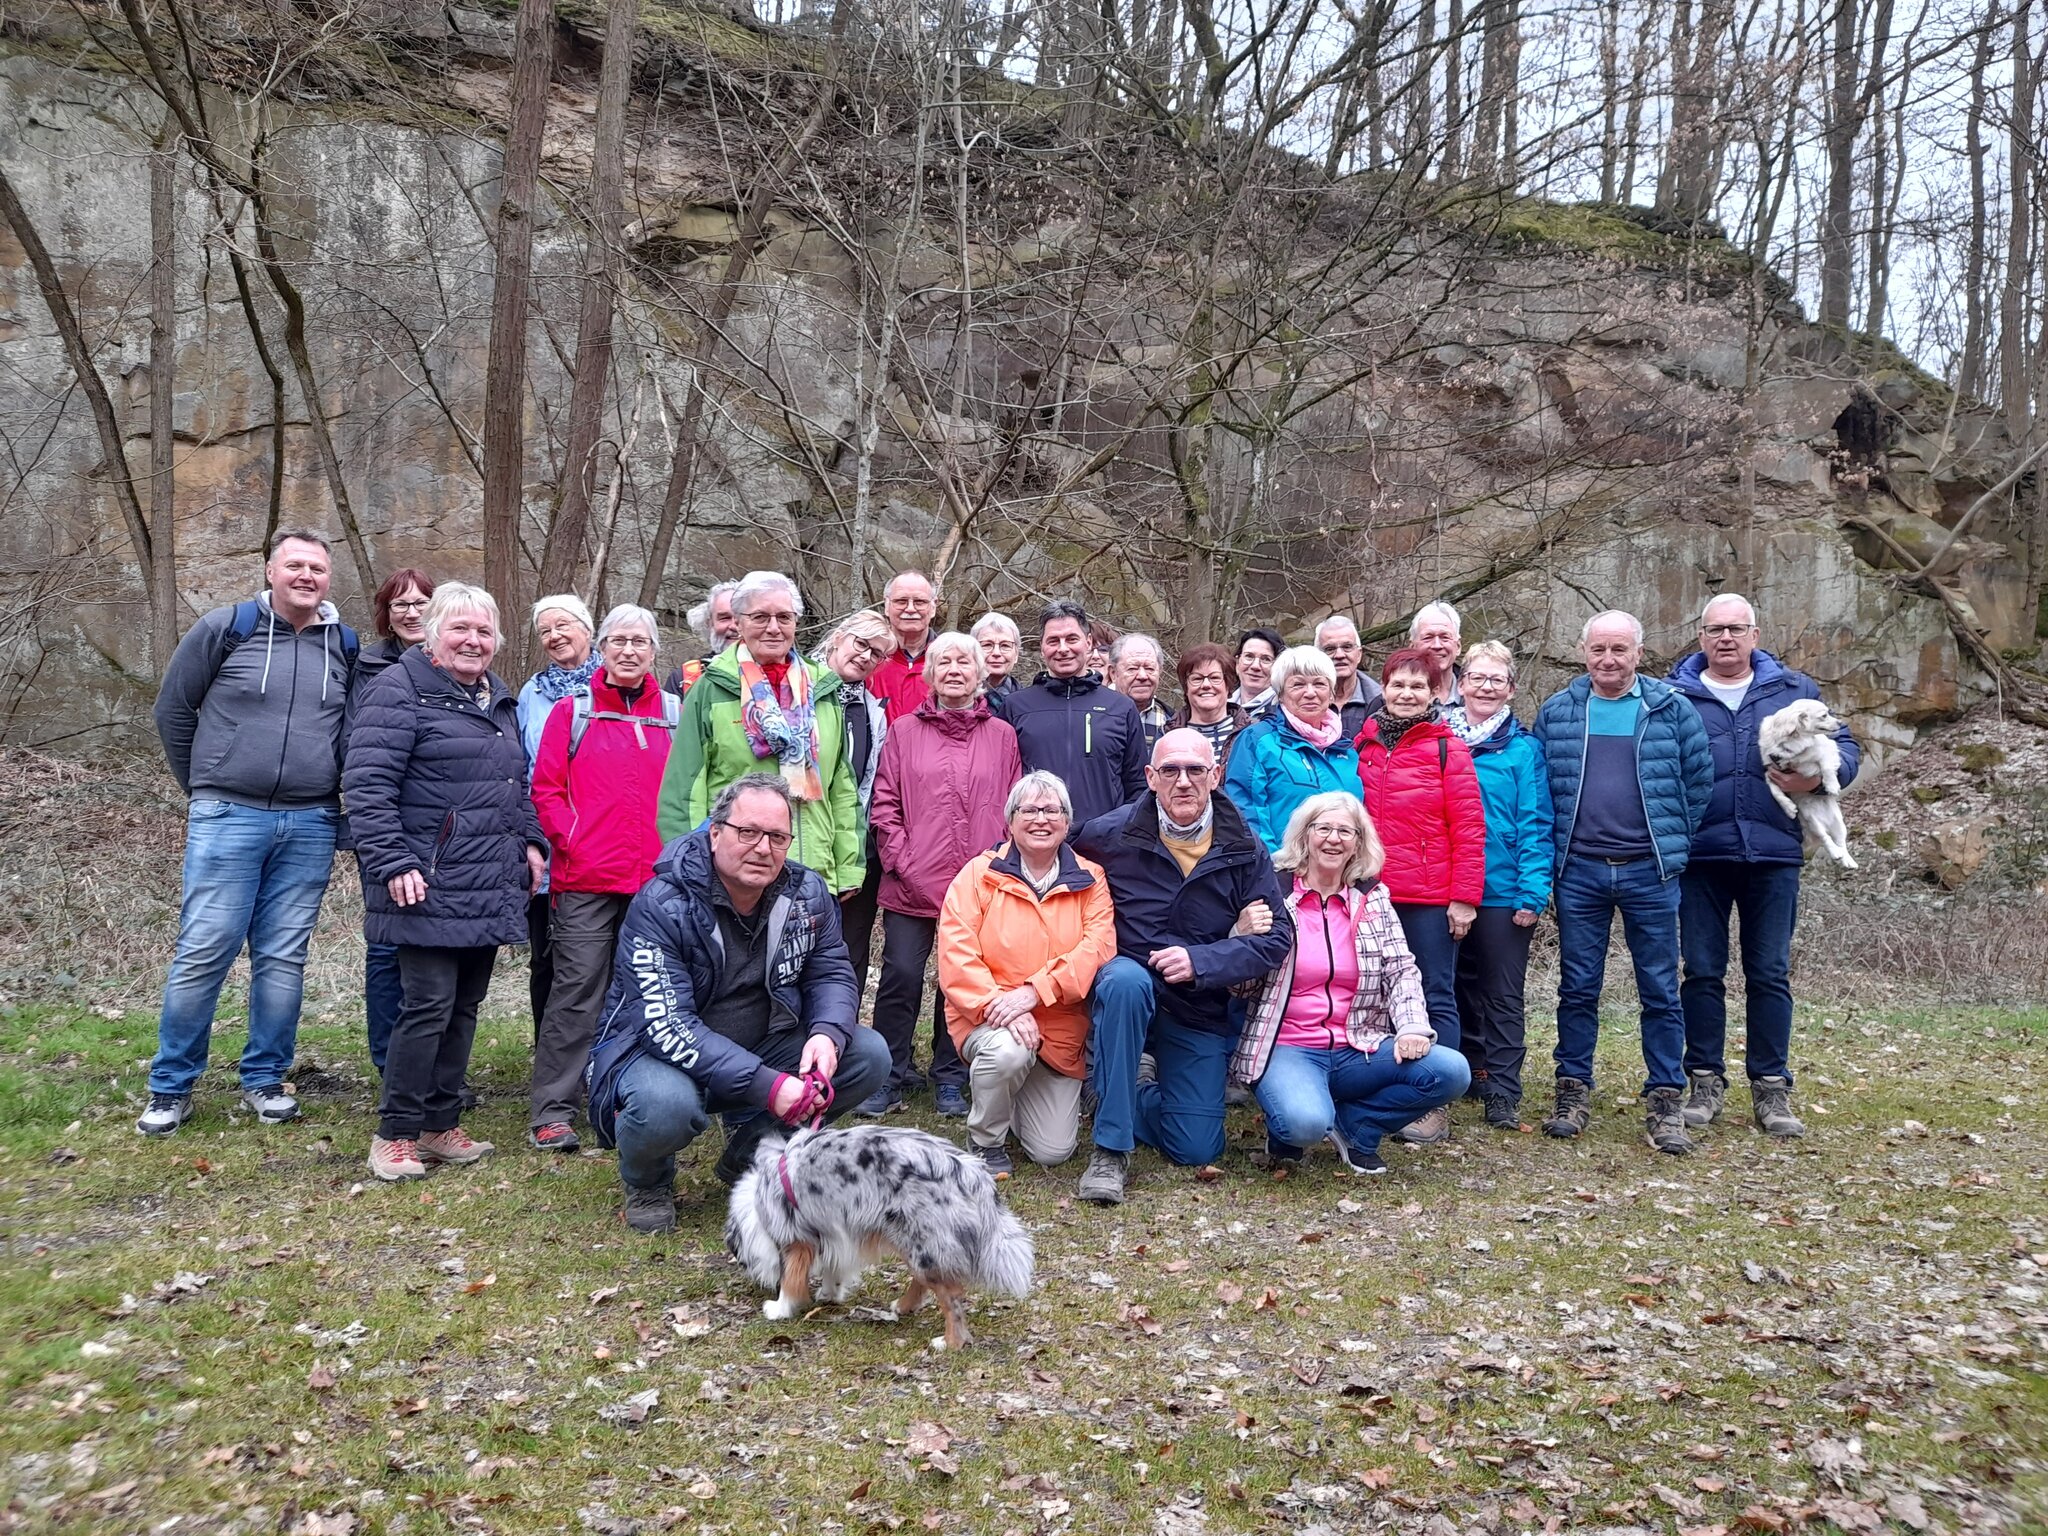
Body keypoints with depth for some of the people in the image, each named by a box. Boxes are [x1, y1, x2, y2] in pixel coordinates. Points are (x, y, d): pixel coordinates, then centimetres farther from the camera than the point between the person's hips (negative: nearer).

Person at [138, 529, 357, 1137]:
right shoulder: (224, 629, -1)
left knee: (284, 957, 7)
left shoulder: (347, 647, 7)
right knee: (203, 952, -1)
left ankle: (264, 1079, 19)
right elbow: (173, 710, 7)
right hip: (228, 819, -2)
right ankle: (171, 1087, 12)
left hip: (310, 827, 3)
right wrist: (203, 789, 10)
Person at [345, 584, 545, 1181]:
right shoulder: (401, 690, -7)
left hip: (492, 887, 8)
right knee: (430, 1005, -8)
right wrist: (393, 864, -20)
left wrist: (530, 841, 16)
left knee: (465, 1006, 11)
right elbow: (367, 784, -14)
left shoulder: (499, 699, 19)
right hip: (432, 889, -8)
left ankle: (440, 1125, 22)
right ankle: (396, 1134, 6)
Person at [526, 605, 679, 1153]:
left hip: (657, 880, 3)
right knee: (577, 992, -4)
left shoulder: (675, 714, 11)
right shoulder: (573, 710, 5)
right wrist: (571, 841, -8)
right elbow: (546, 788, 2)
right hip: (585, 881, -2)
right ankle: (552, 1112, 4)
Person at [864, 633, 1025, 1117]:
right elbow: (884, 804, 4)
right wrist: (901, 859, -5)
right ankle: (892, 1075, 14)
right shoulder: (904, 731, 7)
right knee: (901, 974, -3)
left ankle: (950, 1077, 22)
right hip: (912, 884, -1)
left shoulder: (1002, 735, 8)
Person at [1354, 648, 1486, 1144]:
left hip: (1430, 898, -4)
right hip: (1372, 894, 4)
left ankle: (1436, 1105, 10)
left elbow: (1469, 828, -6)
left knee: (1436, 997, 4)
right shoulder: (1363, 746, 9)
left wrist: (1464, 897, -10)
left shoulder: (1447, 749, -2)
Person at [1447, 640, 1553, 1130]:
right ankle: (1468, 1070, 30)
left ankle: (1502, 1092, 10)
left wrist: (1533, 892, -15)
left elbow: (1535, 823, -8)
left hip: (1504, 891, -3)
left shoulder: (1523, 748, -4)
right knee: (1461, 985, 15)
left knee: (1502, 994, 4)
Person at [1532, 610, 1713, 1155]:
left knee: (1661, 991, 4)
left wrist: (1675, 844, 3)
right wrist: (1550, 853, 3)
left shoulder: (1672, 709, 2)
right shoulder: (1556, 712, 5)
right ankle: (1573, 1094, 17)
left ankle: (1665, 1102, 13)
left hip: (1650, 871, -1)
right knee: (1577, 989, 7)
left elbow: (1700, 780, 6)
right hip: (1579, 871, 1)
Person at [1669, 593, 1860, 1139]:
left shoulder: (1795, 690, 10)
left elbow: (1845, 747, 9)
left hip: (1773, 853, 1)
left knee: (1770, 974, 6)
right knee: (1702, 971, 5)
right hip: (1701, 854, -1)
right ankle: (1706, 1082, 16)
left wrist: (1818, 775, -14)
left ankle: (1772, 1089, 15)